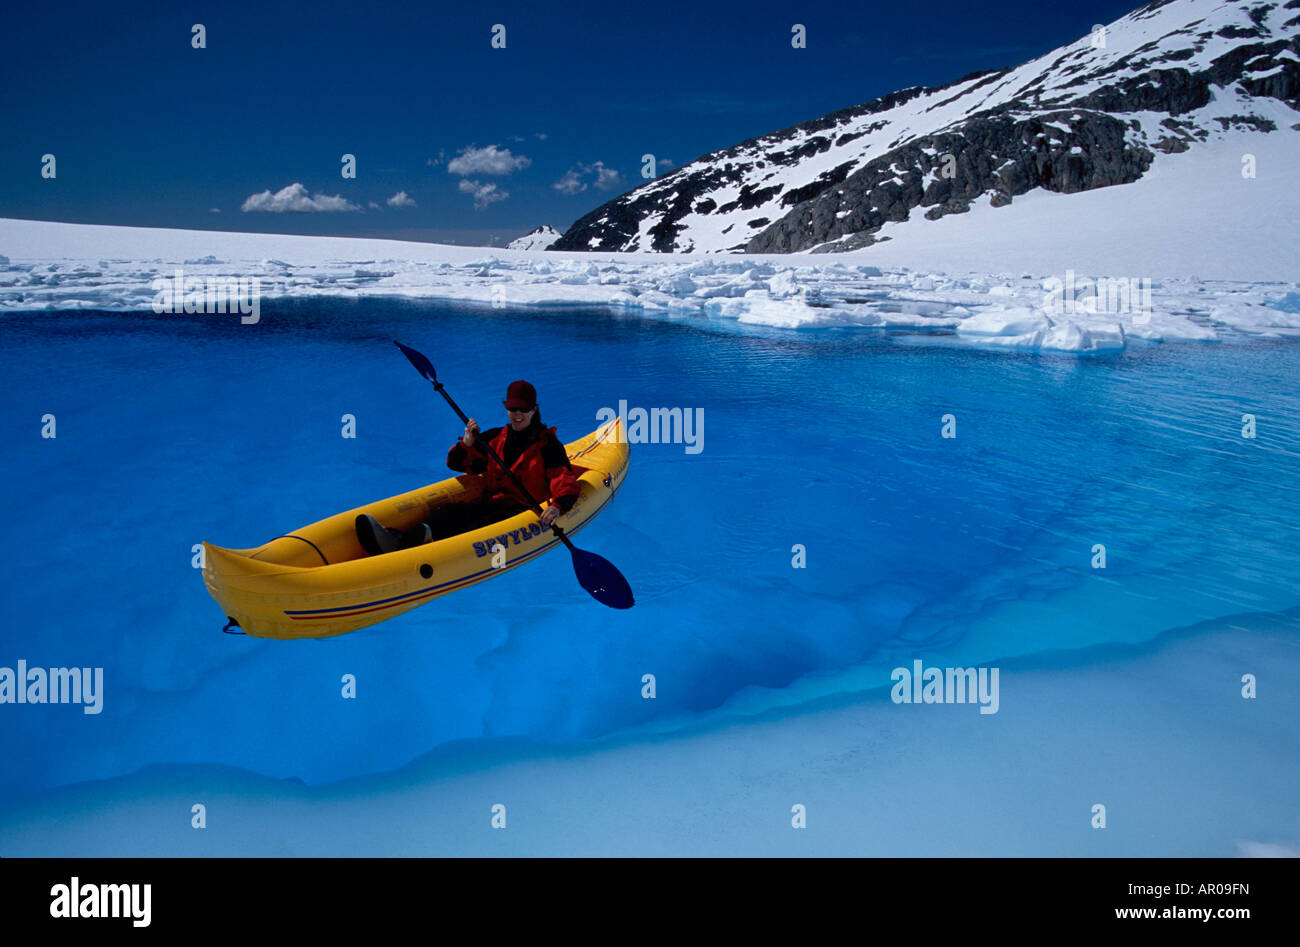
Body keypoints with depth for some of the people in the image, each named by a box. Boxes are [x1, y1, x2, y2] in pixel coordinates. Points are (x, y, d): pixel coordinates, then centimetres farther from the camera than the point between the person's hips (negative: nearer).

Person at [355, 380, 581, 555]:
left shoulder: (548, 444, 3)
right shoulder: (495, 437, 17)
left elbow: (565, 480, -8)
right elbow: (457, 463, 21)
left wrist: (558, 506, -30)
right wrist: (467, 443, -2)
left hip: (525, 511, -6)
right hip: (489, 503, 6)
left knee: (479, 528, -35)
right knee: (447, 512, -25)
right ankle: (396, 540, -53)